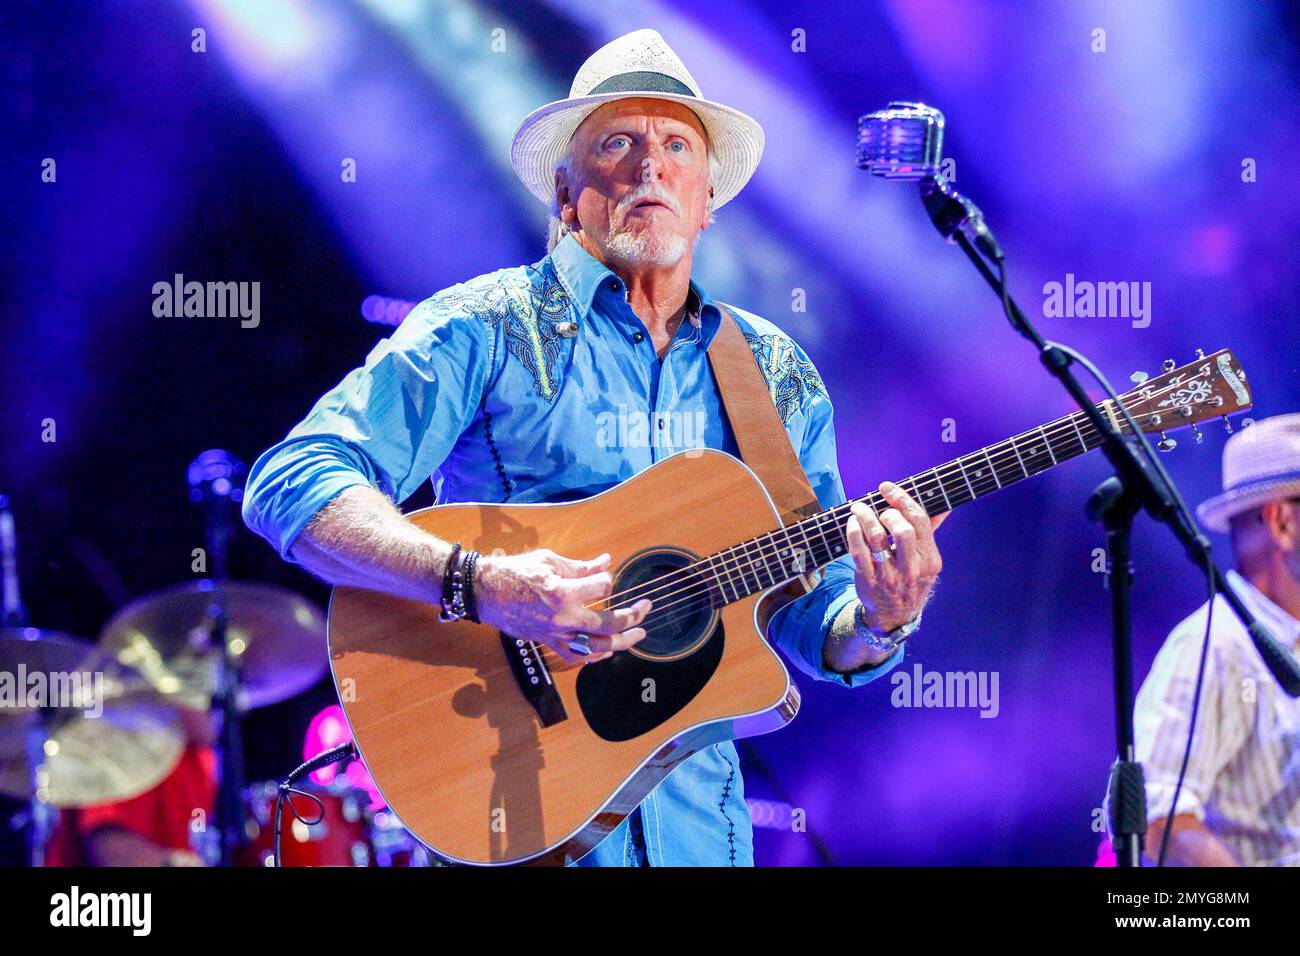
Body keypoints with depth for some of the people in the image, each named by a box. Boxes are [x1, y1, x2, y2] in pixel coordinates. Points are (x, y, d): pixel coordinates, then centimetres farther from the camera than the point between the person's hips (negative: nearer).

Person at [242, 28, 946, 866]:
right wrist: (477, 583, -26)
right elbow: (289, 485, -13)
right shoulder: (489, 329, -2)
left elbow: (812, 620, 11)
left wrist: (880, 621, -12)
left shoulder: (777, 374, 12)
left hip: (693, 807, 4)